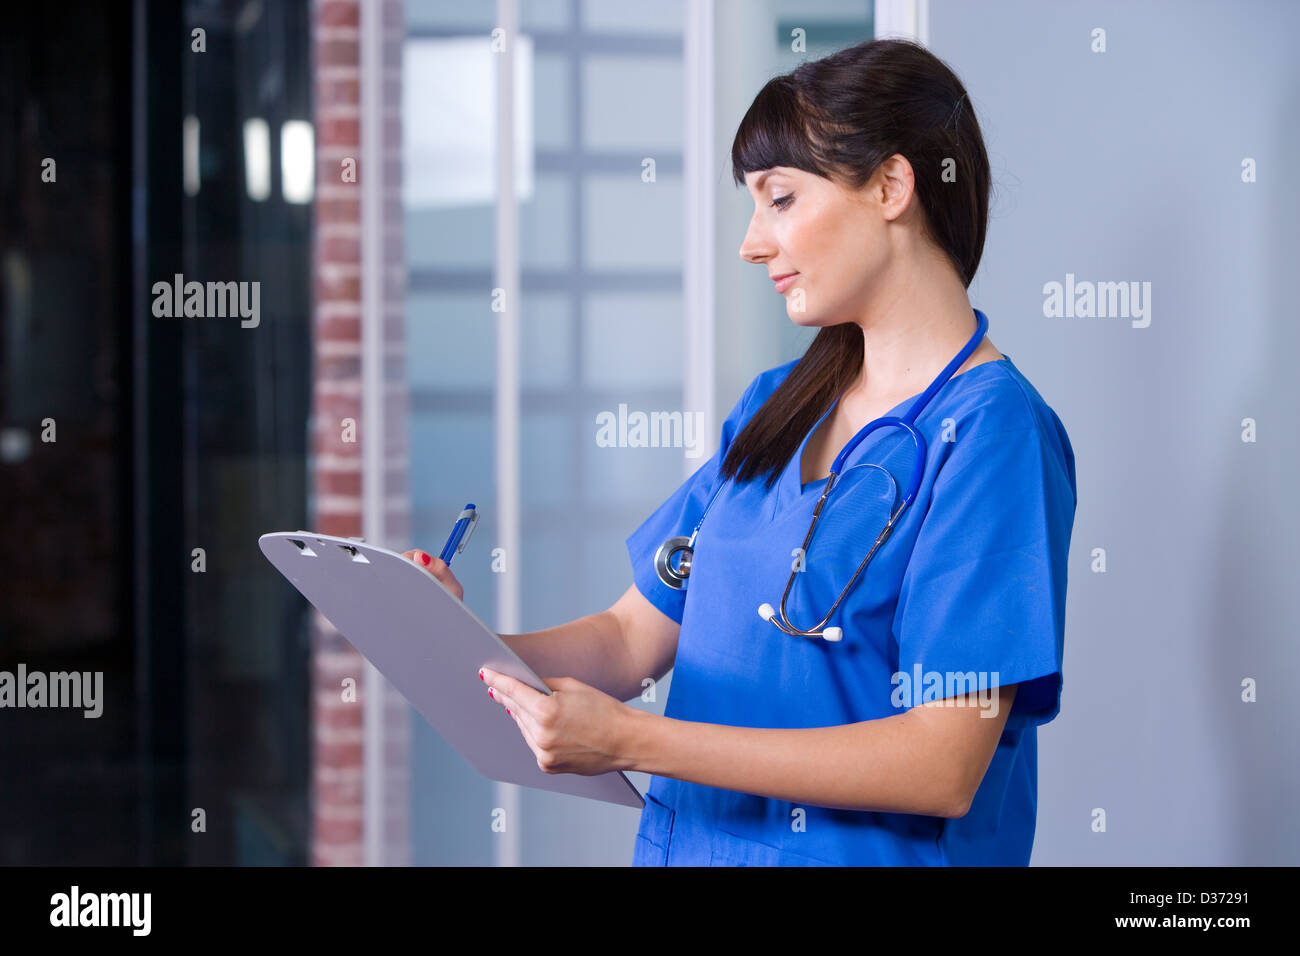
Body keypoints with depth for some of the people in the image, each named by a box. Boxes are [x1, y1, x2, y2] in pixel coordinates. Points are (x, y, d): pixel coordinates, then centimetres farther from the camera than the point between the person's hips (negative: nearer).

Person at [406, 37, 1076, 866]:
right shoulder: (774, 407, 13)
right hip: (687, 844, 6)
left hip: (861, 854, -6)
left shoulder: (993, 434, -9)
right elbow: (635, 638, 14)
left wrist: (632, 740, -18)